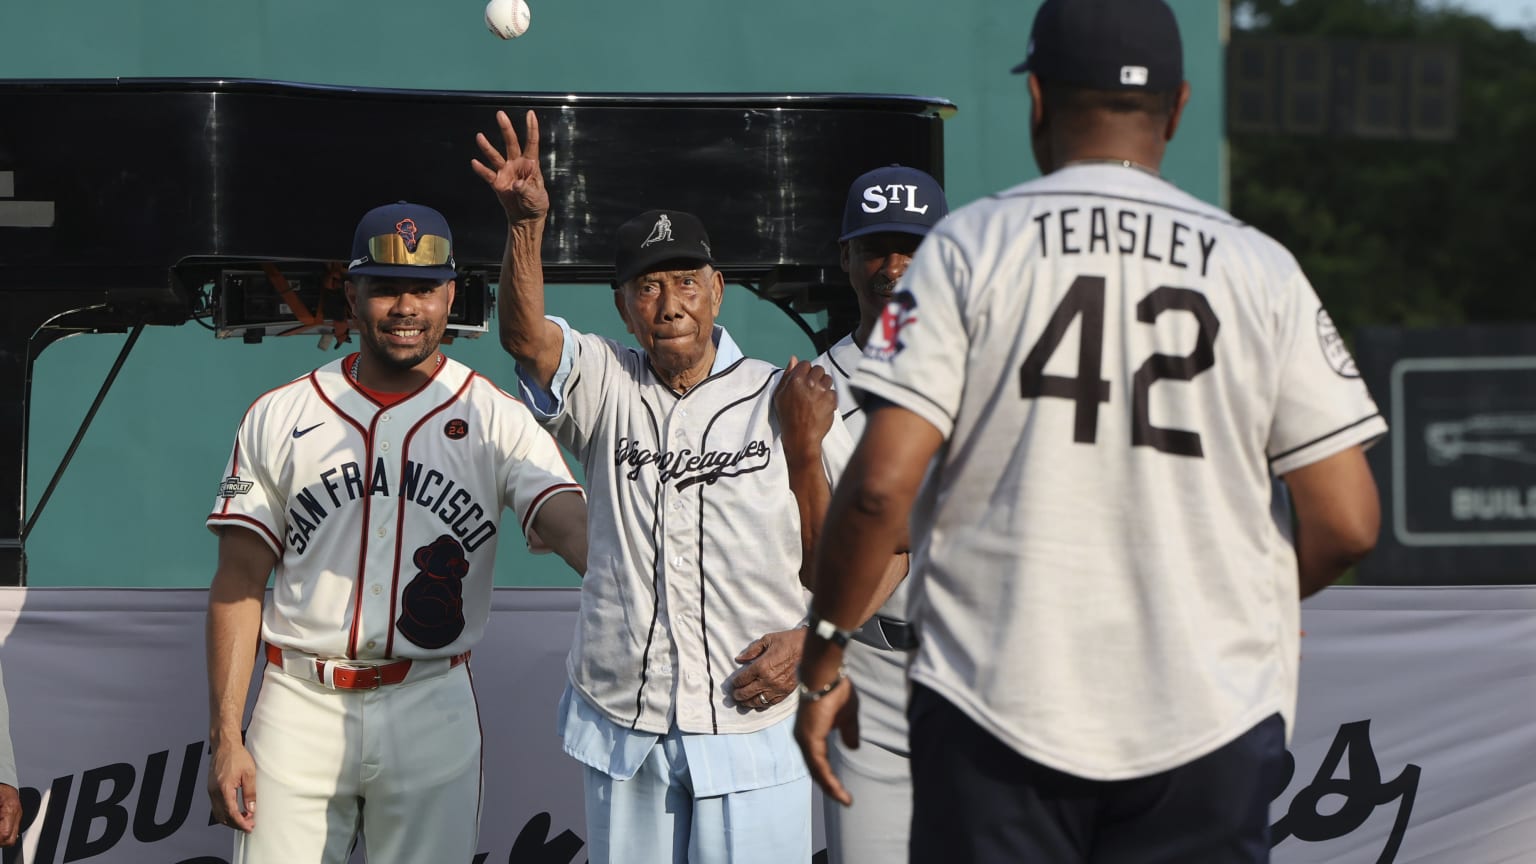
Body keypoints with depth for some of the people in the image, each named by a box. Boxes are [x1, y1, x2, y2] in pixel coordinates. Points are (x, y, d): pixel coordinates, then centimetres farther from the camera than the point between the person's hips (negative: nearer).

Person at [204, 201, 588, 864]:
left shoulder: (497, 421, 1)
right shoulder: (279, 418, 5)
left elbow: (574, 526, -15)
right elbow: (238, 585, 5)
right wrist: (224, 739, -3)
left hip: (432, 710, 0)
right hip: (300, 707, 1)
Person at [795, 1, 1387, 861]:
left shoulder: (971, 245, -1)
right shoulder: (1262, 269, 4)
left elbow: (881, 485, -8)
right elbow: (1347, 522, 2)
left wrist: (823, 659, 4)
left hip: (997, 699, -1)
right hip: (1212, 716, 1)